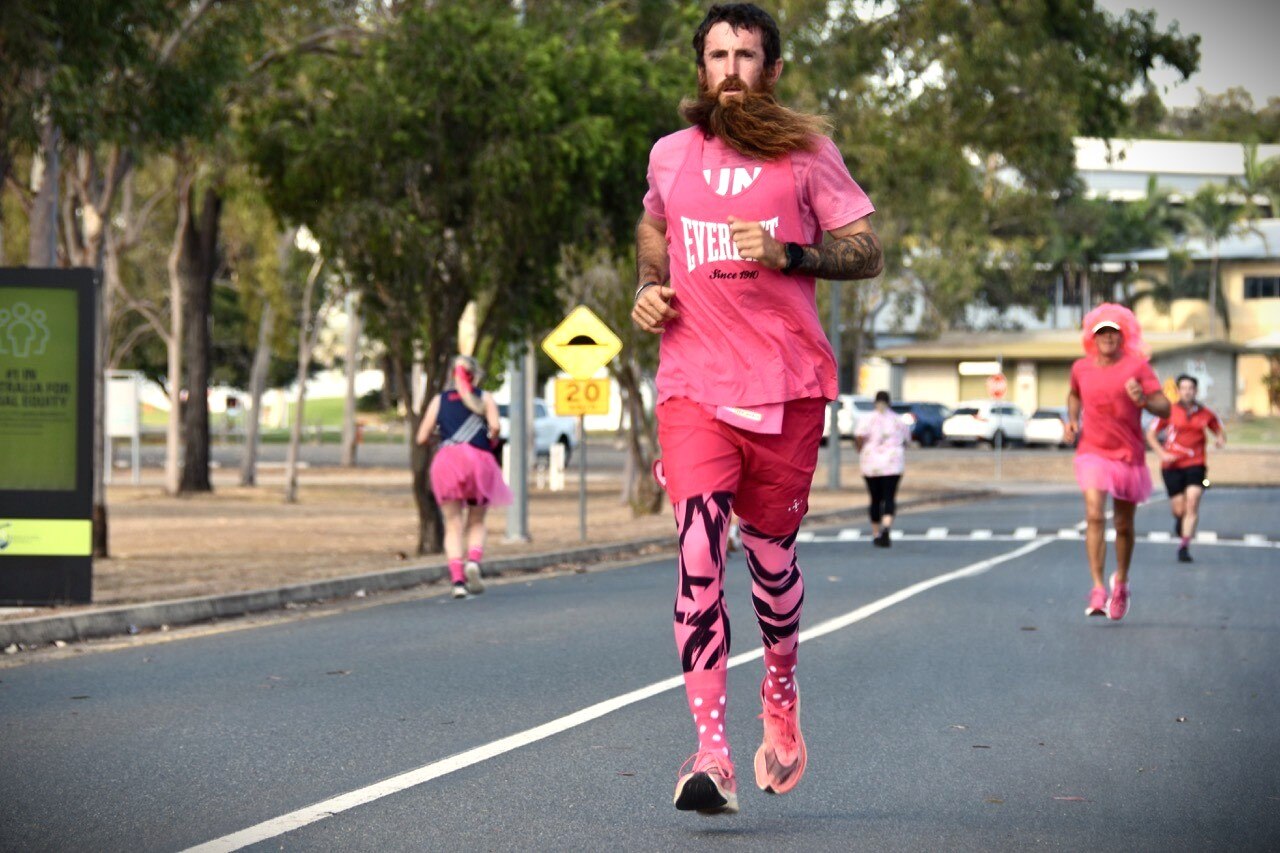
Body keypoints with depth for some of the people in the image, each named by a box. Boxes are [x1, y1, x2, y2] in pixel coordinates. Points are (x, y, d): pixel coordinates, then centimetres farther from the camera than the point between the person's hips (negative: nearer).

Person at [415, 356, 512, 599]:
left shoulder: (439, 400, 15)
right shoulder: (485, 398, 11)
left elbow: (422, 438, 11)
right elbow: (494, 426, -7)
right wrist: (491, 443, 13)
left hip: (446, 460, 1)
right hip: (478, 460, -1)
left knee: (453, 525, 3)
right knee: (476, 522, 13)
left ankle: (457, 579, -12)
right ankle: (474, 561, -15)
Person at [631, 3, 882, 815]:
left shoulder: (806, 152, 2)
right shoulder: (670, 156, 10)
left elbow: (868, 252, 0)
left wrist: (787, 254, -16)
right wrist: (649, 290, 8)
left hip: (787, 385, -1)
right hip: (692, 383, 1)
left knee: (770, 550, 10)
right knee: (698, 550, -14)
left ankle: (782, 690, 41)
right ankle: (712, 754, -19)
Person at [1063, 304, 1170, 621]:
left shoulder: (1137, 367, -8)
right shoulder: (1080, 368, 3)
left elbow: (1164, 407, -14)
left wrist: (1144, 400, -35)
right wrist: (1072, 420, 8)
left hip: (1128, 455, 0)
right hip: (1092, 452, 0)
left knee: (1124, 526, 11)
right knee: (1094, 516, -20)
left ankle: (1121, 583, 36)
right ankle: (1098, 590, -23)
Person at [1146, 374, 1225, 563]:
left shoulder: (1206, 414, 5)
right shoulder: (1169, 412, 0)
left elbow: (1220, 431, 19)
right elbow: (1151, 434, 6)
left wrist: (1220, 440, -5)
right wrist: (1162, 453, -8)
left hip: (1195, 465, 0)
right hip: (1172, 465, 0)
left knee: (1192, 505, -15)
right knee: (1178, 509, 2)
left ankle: (1184, 546, -12)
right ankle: (1179, 519, 40)